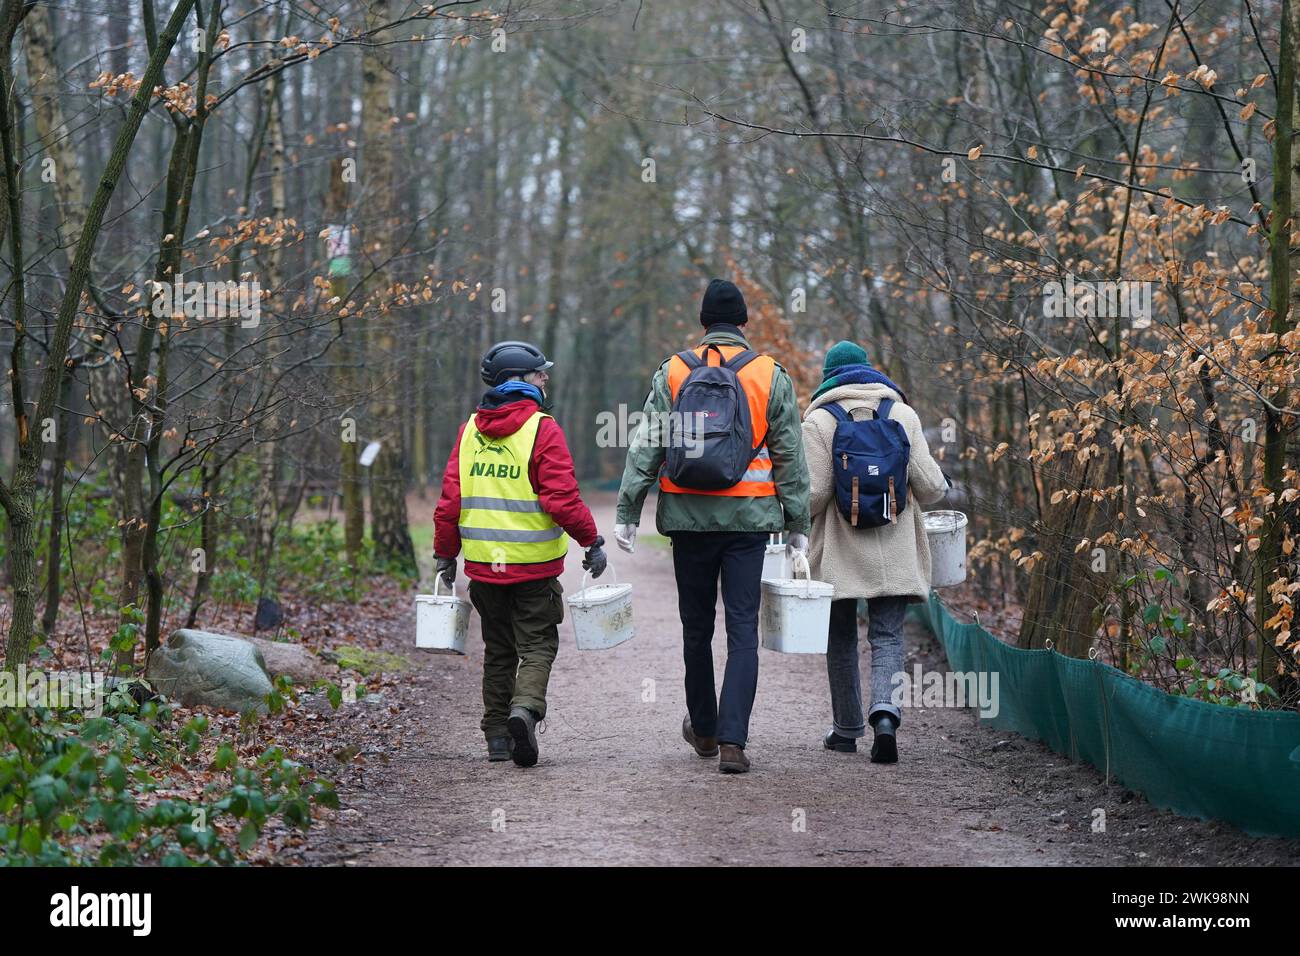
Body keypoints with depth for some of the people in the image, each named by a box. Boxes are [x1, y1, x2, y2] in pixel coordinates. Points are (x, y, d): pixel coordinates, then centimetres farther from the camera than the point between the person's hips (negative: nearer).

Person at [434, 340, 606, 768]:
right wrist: (592, 541, -4)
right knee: (537, 644, 2)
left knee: (498, 649, 15)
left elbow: (450, 499, 6)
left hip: (483, 562, 5)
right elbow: (562, 499, -15)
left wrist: (445, 554, 15)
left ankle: (498, 735, 15)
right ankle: (525, 709, -22)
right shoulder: (542, 430, -10)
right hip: (533, 563, -4)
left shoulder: (470, 430, 6)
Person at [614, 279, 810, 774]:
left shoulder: (672, 372, 2)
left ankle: (704, 729, 28)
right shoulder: (770, 375, 1)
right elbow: (790, 456, 2)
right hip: (749, 517, -1)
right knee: (743, 628, -1)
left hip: (688, 516, 1)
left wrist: (627, 511, 0)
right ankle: (732, 739, -11)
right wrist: (798, 523, 8)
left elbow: (645, 447, -1)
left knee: (696, 627, 14)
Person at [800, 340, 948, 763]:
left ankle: (847, 728, 20)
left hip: (840, 554, -1)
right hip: (894, 554, 1)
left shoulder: (820, 420, -5)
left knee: (841, 639, 13)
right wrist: (939, 485, 23)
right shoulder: (903, 414, 3)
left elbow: (814, 493, -12)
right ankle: (884, 711, -21)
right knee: (887, 636, 3)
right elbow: (929, 486, 0)